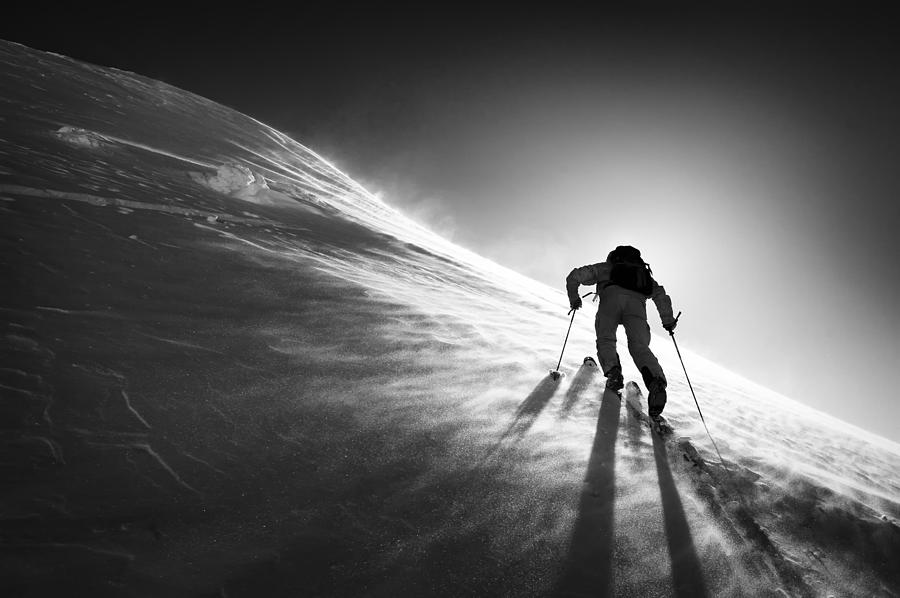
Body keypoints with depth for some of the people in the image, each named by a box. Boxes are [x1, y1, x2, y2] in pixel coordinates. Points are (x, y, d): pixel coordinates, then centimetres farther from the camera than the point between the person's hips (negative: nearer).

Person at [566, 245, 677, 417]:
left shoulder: (605, 267, 35)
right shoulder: (645, 273, 42)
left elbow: (574, 276, 25)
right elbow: (662, 296, 28)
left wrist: (574, 298, 36)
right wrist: (668, 321, 28)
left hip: (612, 296, -2)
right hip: (637, 302, 2)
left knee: (606, 339, 5)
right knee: (640, 346, -7)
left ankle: (612, 370, -26)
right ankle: (656, 381, -35)